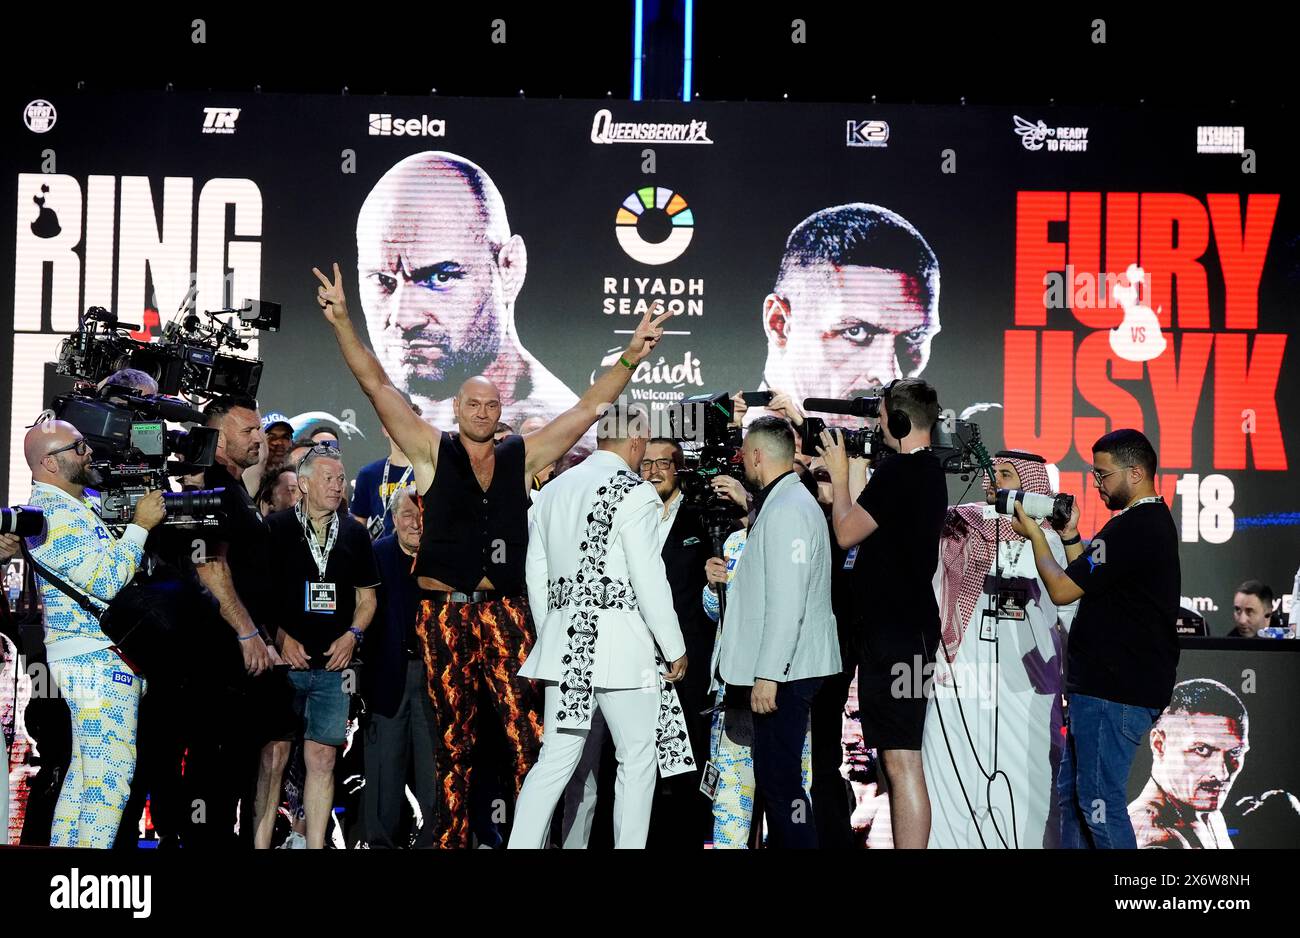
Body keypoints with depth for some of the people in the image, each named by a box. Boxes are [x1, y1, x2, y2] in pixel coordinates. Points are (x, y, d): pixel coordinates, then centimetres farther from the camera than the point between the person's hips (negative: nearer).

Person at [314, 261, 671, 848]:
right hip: (443, 612, -1)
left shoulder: (522, 457, 10)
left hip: (504, 612, 1)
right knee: (453, 738, 7)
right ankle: (451, 838, 17)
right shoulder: (432, 451, 6)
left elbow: (587, 408, 8)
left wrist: (630, 358, 0)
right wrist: (342, 323, -8)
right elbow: (378, 388, 0)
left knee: (528, 732, -9)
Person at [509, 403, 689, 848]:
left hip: (563, 644, 6)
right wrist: (676, 648, -3)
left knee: (554, 760, 8)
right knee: (638, 760, 6)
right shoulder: (634, 493, -10)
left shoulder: (552, 490, 11)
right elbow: (650, 581, -12)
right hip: (621, 643, -6)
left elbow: (537, 577, 14)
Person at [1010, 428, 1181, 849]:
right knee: (1071, 794, 16)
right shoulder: (1153, 521, 16)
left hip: (1114, 692, -11)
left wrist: (1035, 536, -3)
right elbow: (1089, 581, 20)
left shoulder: (1133, 529, -18)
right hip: (1104, 684, 11)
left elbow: (1062, 590, -16)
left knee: (1099, 802, -6)